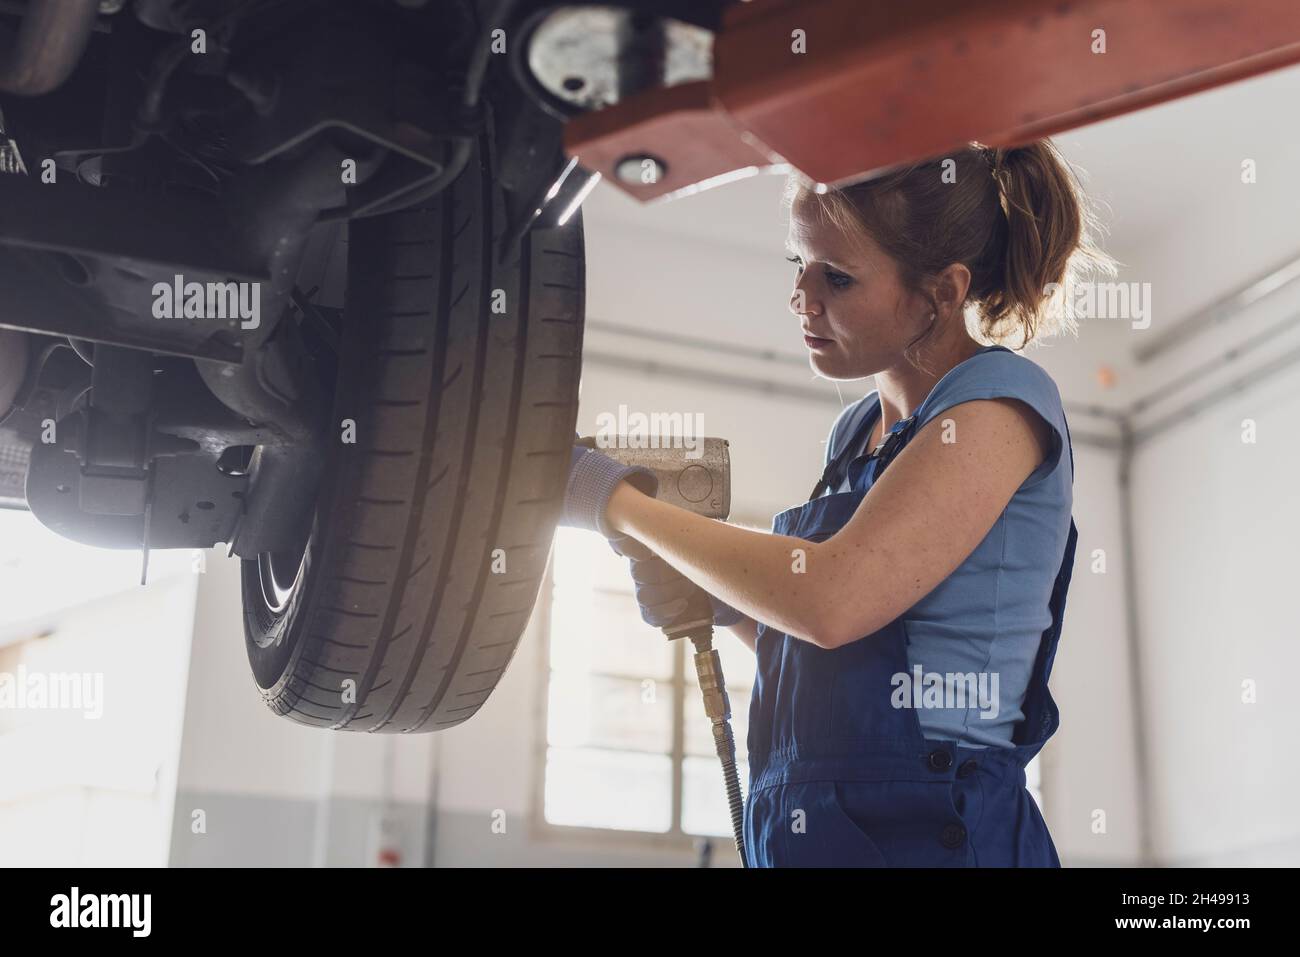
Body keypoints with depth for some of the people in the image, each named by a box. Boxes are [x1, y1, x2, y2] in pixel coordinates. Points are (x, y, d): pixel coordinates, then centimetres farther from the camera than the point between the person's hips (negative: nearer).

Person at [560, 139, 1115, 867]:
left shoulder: (1002, 400, -10)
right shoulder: (856, 431, 12)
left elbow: (833, 599, -22)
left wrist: (618, 501, -13)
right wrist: (715, 602, -2)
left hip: (931, 832, -7)